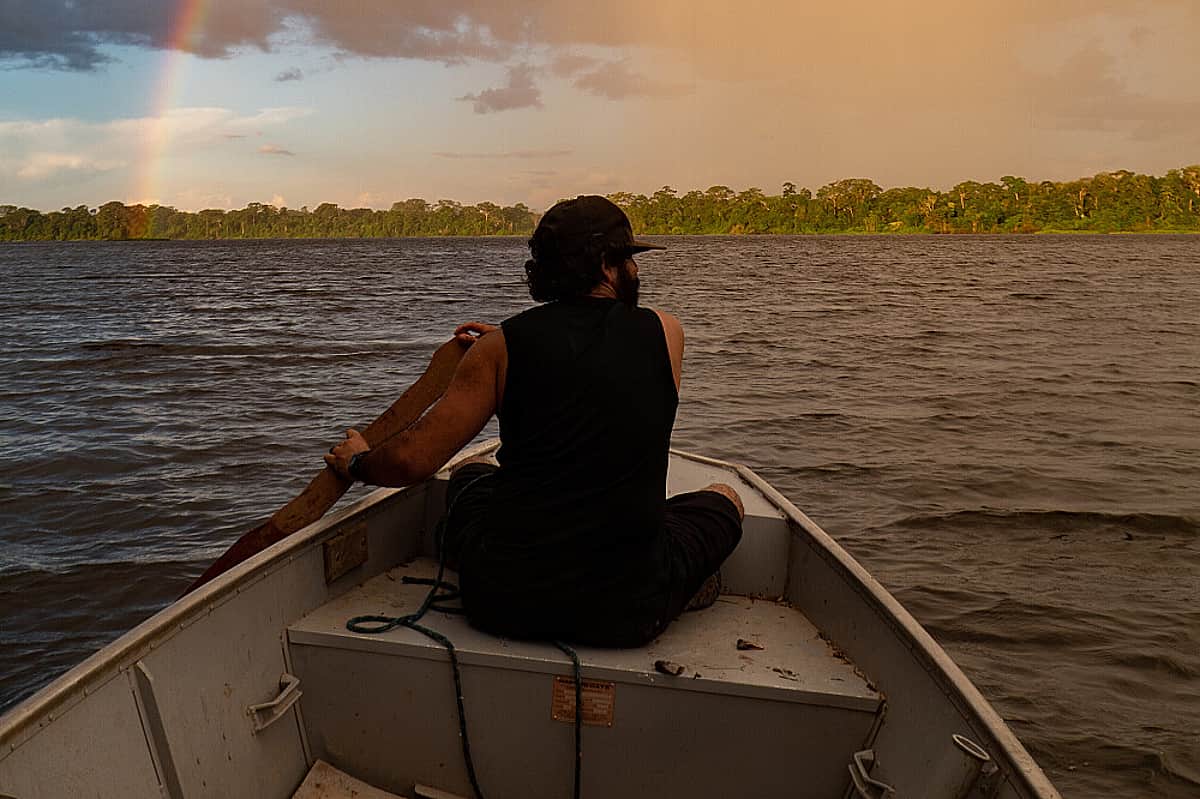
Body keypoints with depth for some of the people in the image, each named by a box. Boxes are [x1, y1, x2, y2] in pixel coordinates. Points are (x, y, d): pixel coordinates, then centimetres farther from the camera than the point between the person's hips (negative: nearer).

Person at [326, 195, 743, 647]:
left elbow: (412, 460, -5)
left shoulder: (502, 346, -3)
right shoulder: (665, 332, -1)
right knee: (724, 498, 28)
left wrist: (357, 462, 18)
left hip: (502, 601, 1)